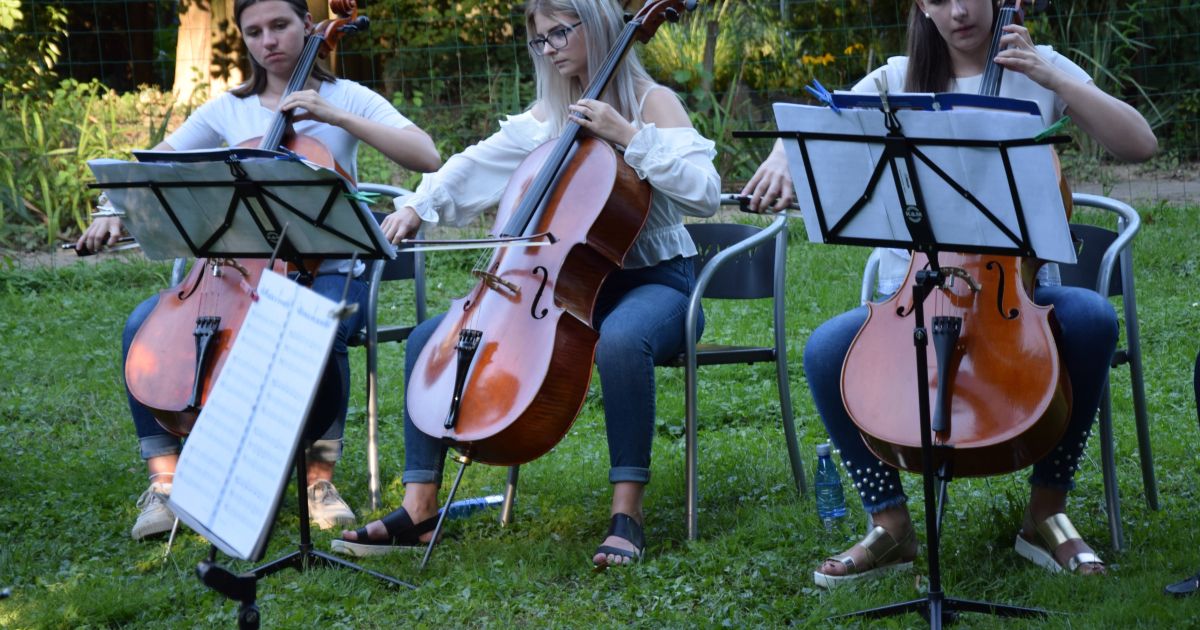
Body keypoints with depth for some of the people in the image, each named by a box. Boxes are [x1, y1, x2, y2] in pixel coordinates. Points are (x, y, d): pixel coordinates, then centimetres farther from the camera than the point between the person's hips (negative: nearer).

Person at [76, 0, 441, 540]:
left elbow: (428, 158, -12)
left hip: (329, 271, -3)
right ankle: (163, 479, -11)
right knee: (145, 324, -22)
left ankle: (320, 477, -16)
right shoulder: (228, 111, 10)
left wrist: (337, 117, -18)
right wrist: (113, 212, -11)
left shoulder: (346, 98, 1)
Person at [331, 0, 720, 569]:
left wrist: (629, 136, -24)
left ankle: (627, 511, -34)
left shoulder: (651, 101, -6)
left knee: (621, 339, -43)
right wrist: (416, 206, -4)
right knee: (431, 339, -6)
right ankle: (418, 509, -6)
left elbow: (704, 192, -18)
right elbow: (477, 166, 11)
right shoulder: (549, 114, 13)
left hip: (651, 281, -6)